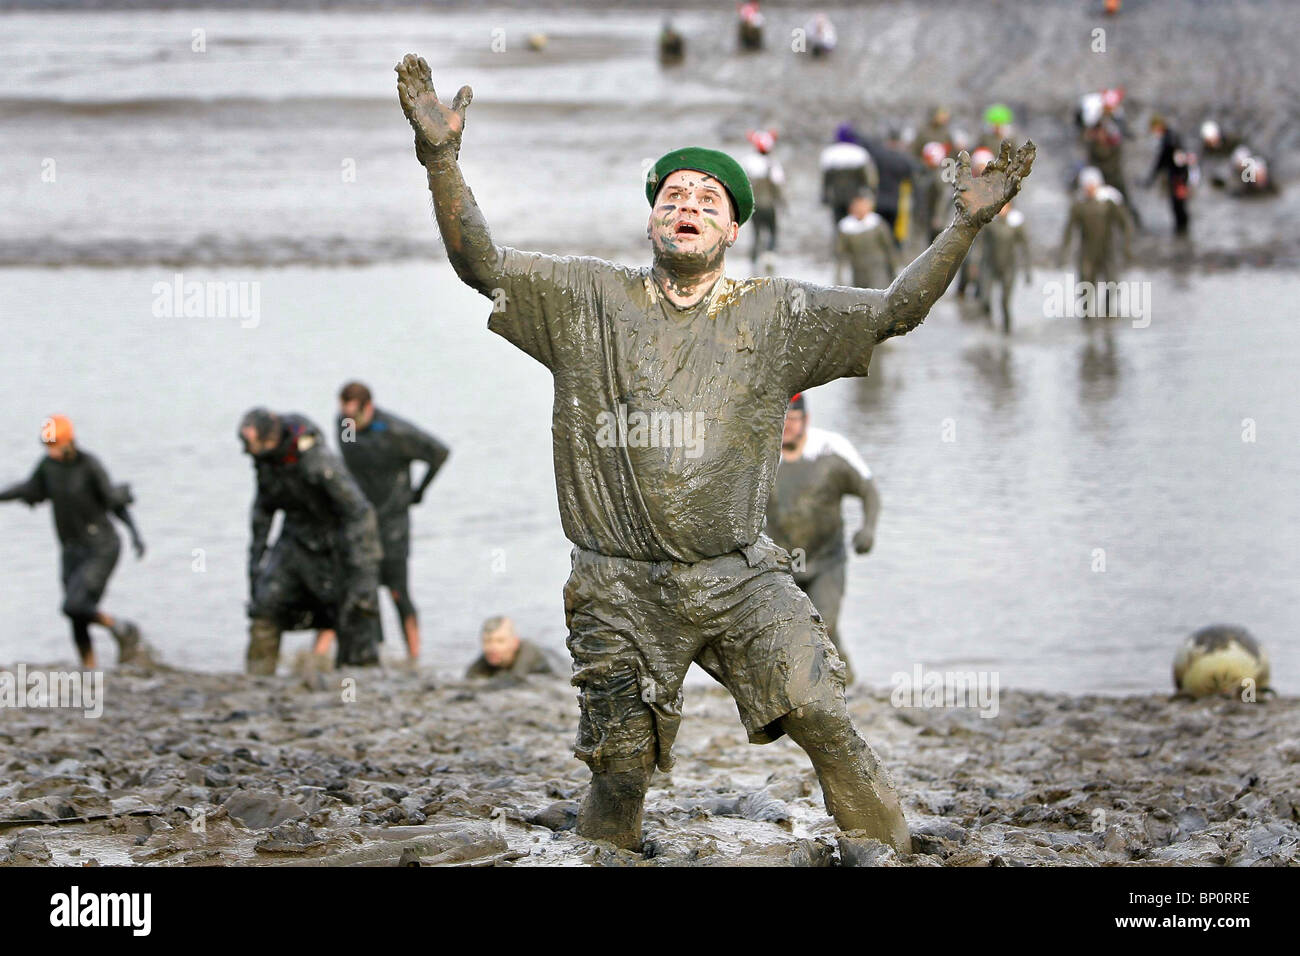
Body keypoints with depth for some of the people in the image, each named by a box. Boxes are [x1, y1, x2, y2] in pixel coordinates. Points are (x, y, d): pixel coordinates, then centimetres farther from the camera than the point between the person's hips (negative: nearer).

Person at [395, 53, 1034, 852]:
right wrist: (442, 158, -16)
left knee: (822, 718, -11)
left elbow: (894, 311, 1)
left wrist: (967, 226, -12)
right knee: (619, 769, 3)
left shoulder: (776, 314, 6)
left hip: (742, 580, 0)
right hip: (624, 590, 0)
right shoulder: (590, 301, 5)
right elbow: (481, 264, -2)